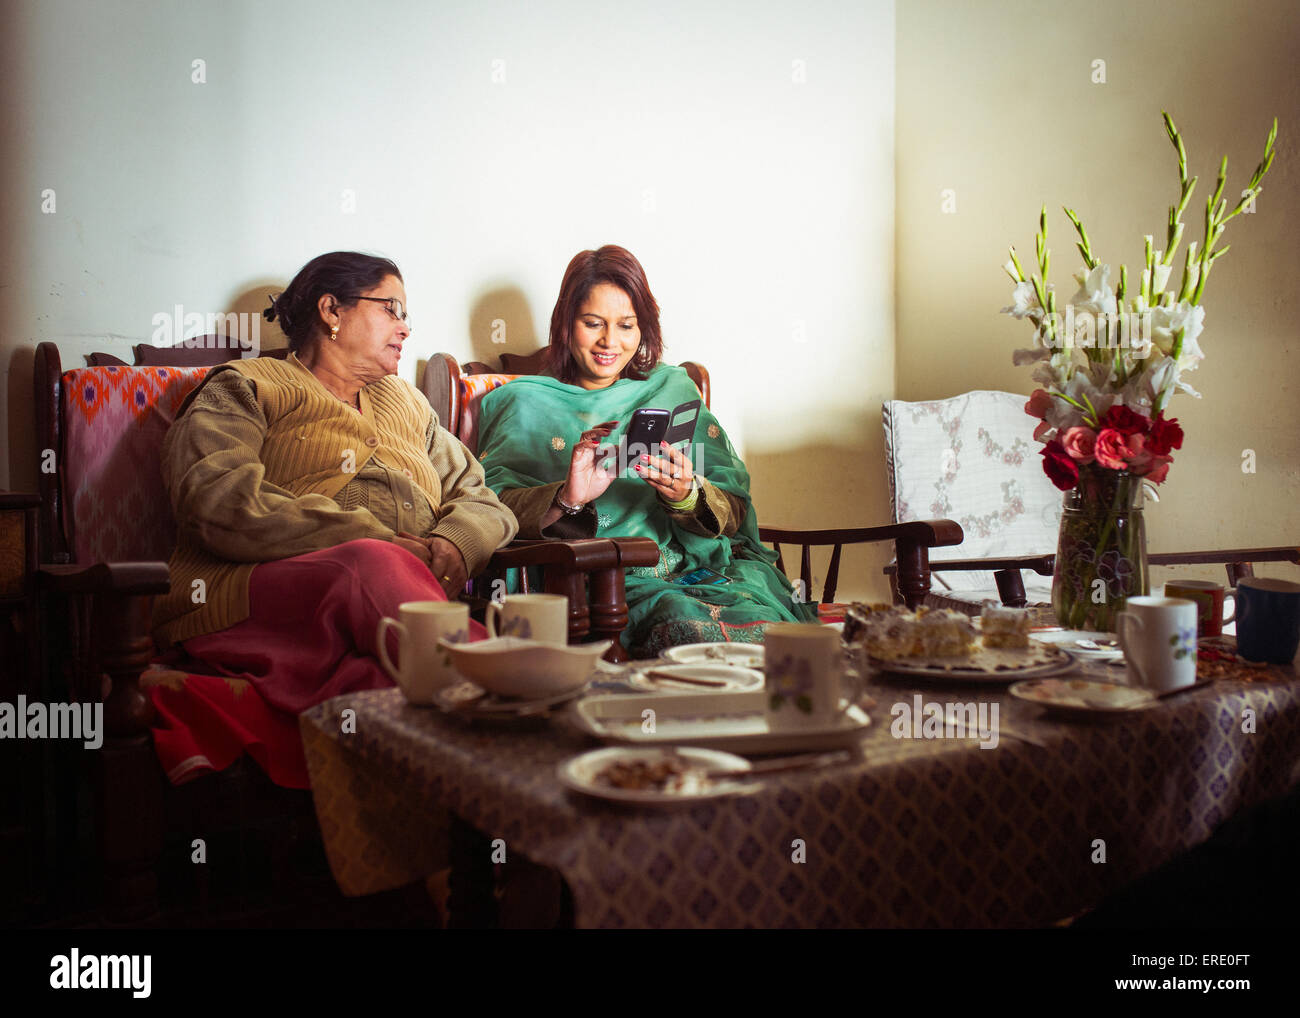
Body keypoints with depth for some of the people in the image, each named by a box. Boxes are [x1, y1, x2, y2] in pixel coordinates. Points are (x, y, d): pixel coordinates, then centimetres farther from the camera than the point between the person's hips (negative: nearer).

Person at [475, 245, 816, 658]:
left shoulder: (674, 389, 22)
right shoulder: (526, 404, 16)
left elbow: (734, 512, 12)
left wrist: (686, 495, -11)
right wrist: (566, 499, -18)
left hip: (700, 570, 3)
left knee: (762, 623, -31)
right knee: (684, 625, -36)